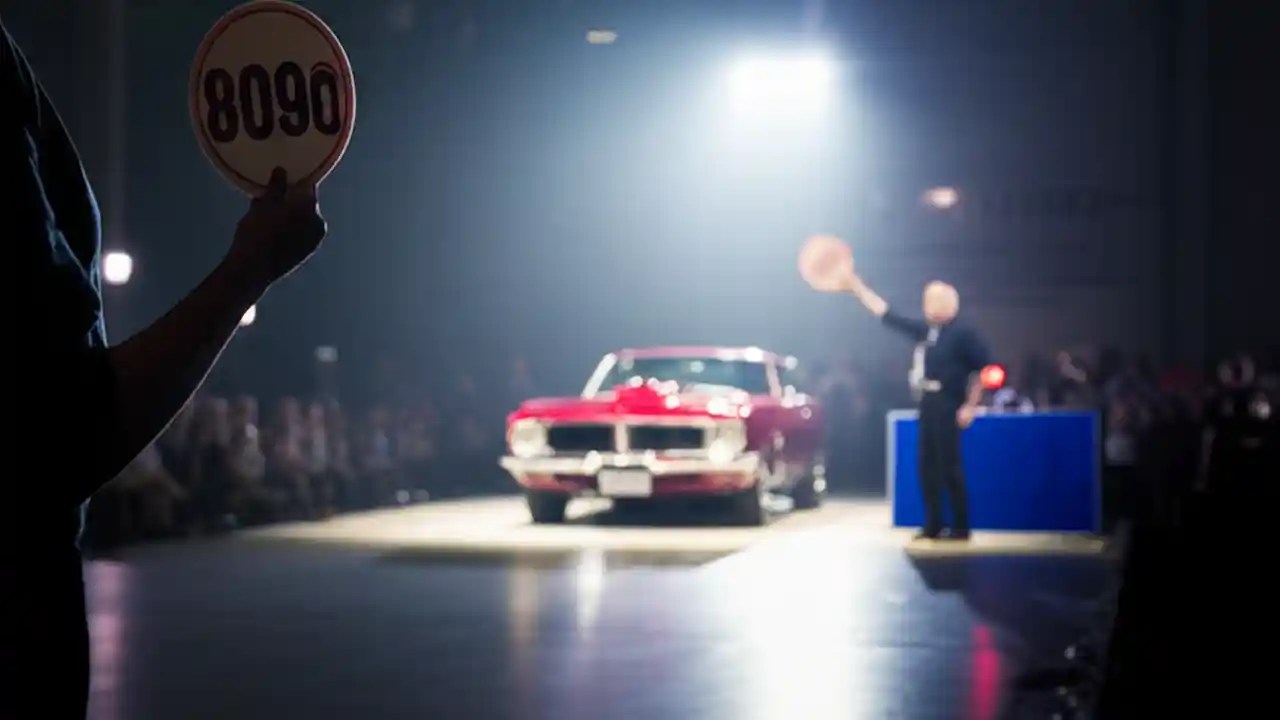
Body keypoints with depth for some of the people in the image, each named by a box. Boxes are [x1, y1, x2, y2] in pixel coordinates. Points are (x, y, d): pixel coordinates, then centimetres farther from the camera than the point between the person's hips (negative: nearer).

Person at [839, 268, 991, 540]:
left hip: (948, 406, -8)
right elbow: (884, 313, 16)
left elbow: (983, 369, -11)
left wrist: (971, 406, -14)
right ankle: (933, 525, 15)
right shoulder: (923, 329, 12)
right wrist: (854, 284, 14)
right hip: (928, 405, 8)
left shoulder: (962, 333, -9)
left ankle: (961, 527, 0)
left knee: (949, 466, -6)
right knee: (928, 466, 8)